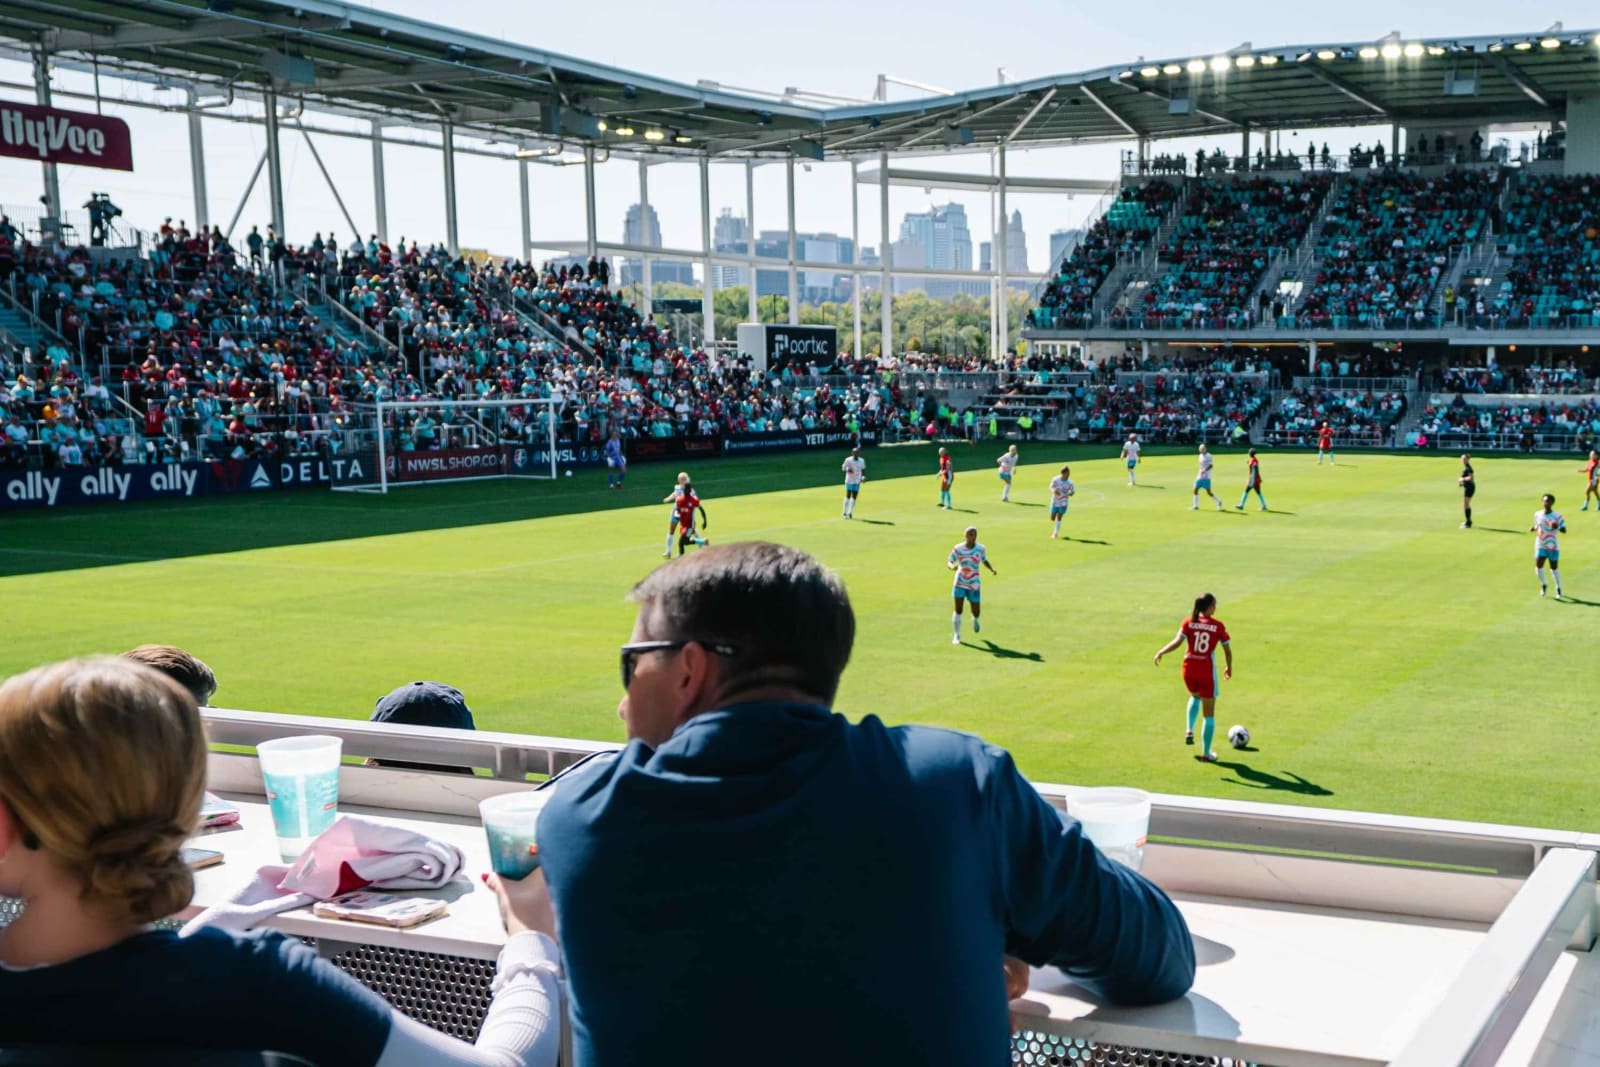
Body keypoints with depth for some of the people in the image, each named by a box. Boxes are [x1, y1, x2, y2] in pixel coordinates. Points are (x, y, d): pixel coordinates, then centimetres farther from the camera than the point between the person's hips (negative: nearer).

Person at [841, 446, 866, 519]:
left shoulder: (862, 461, 4)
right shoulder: (848, 460, -7)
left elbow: (863, 470, 13)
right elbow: (843, 468, -4)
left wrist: (863, 477, -5)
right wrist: (848, 470, -26)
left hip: (857, 482, 4)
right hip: (849, 481, -4)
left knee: (854, 497, 4)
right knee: (848, 496, -5)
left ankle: (850, 513, 12)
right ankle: (845, 513, 2)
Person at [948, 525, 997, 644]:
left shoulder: (981, 549, -6)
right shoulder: (958, 548, -10)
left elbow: (984, 561, 12)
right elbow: (949, 562, -4)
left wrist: (992, 569, -6)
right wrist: (952, 566, -28)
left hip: (974, 585, 1)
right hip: (960, 583, -1)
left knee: (976, 612, 2)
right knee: (958, 610, -6)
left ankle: (975, 619, 41)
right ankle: (956, 636, 11)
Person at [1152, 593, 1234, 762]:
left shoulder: (1188, 622, -3)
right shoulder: (1218, 625, -4)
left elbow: (1177, 641, -15)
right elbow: (1227, 649, 2)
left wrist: (1161, 652, -4)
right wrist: (1229, 666, 18)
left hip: (1189, 669, 3)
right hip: (1207, 672, -3)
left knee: (1195, 696, 36)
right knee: (1209, 715, 11)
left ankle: (1189, 730, 20)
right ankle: (1206, 753, 15)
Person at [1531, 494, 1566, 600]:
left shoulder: (1557, 516, -9)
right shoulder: (1537, 514, 2)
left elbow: (1564, 530, -10)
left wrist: (1558, 527, -31)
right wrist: (1533, 529, -5)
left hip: (1553, 546, -2)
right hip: (1540, 545, 3)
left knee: (1554, 568, 5)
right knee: (1538, 566, -9)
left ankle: (1558, 589, 25)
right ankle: (1543, 585, 18)